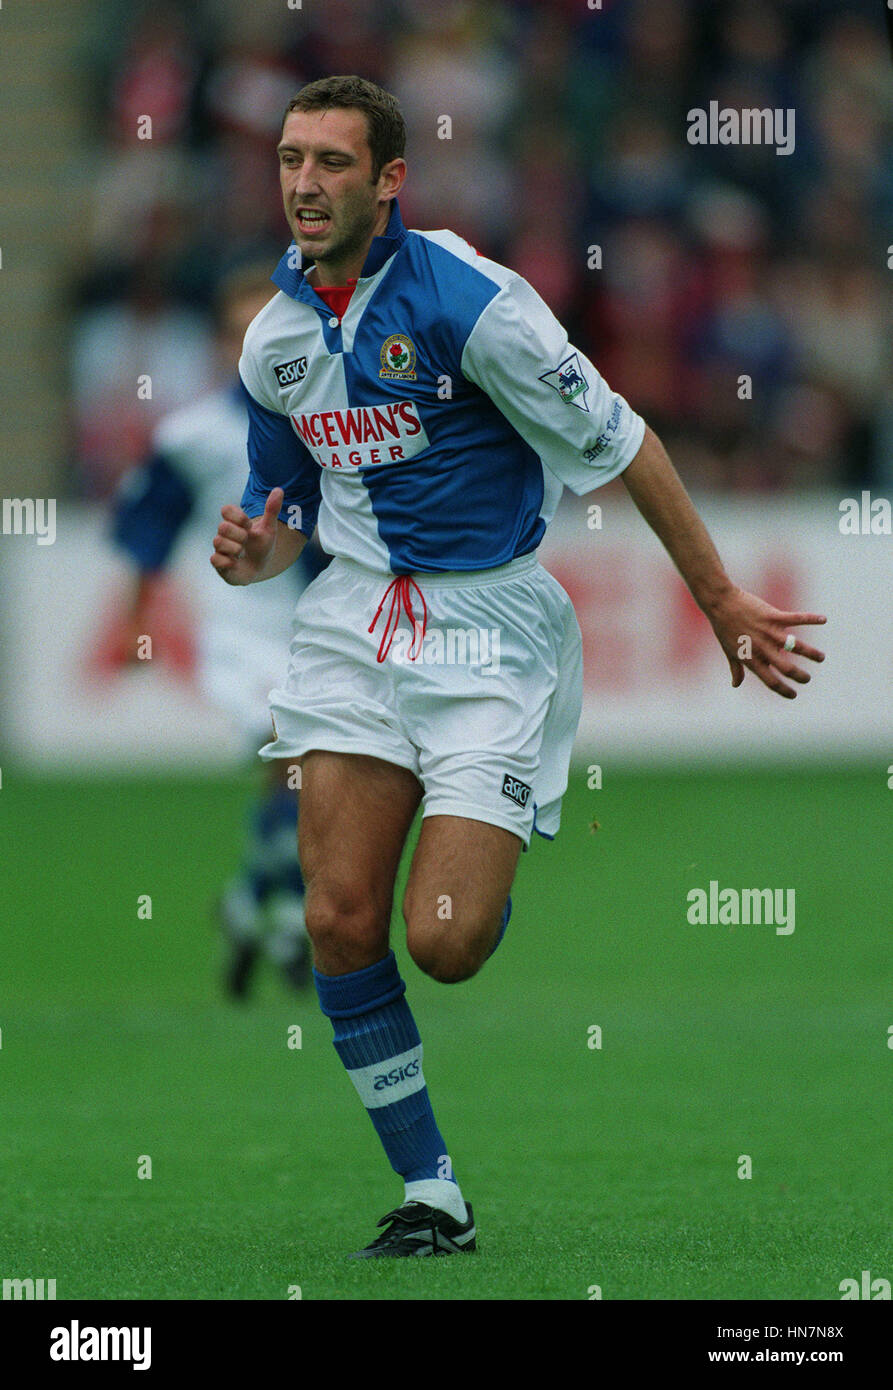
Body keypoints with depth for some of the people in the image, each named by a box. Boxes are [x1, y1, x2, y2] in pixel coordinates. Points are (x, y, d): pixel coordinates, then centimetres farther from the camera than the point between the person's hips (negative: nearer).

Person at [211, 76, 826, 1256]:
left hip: (486, 626, -5)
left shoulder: (465, 299, -15)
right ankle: (432, 1199, 3)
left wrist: (723, 602, -6)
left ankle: (492, 876, 27)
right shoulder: (276, 338, 5)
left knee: (444, 942, -13)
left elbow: (620, 445, -9)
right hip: (356, 622, 5)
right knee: (341, 921, -8)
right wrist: (256, 553, -4)